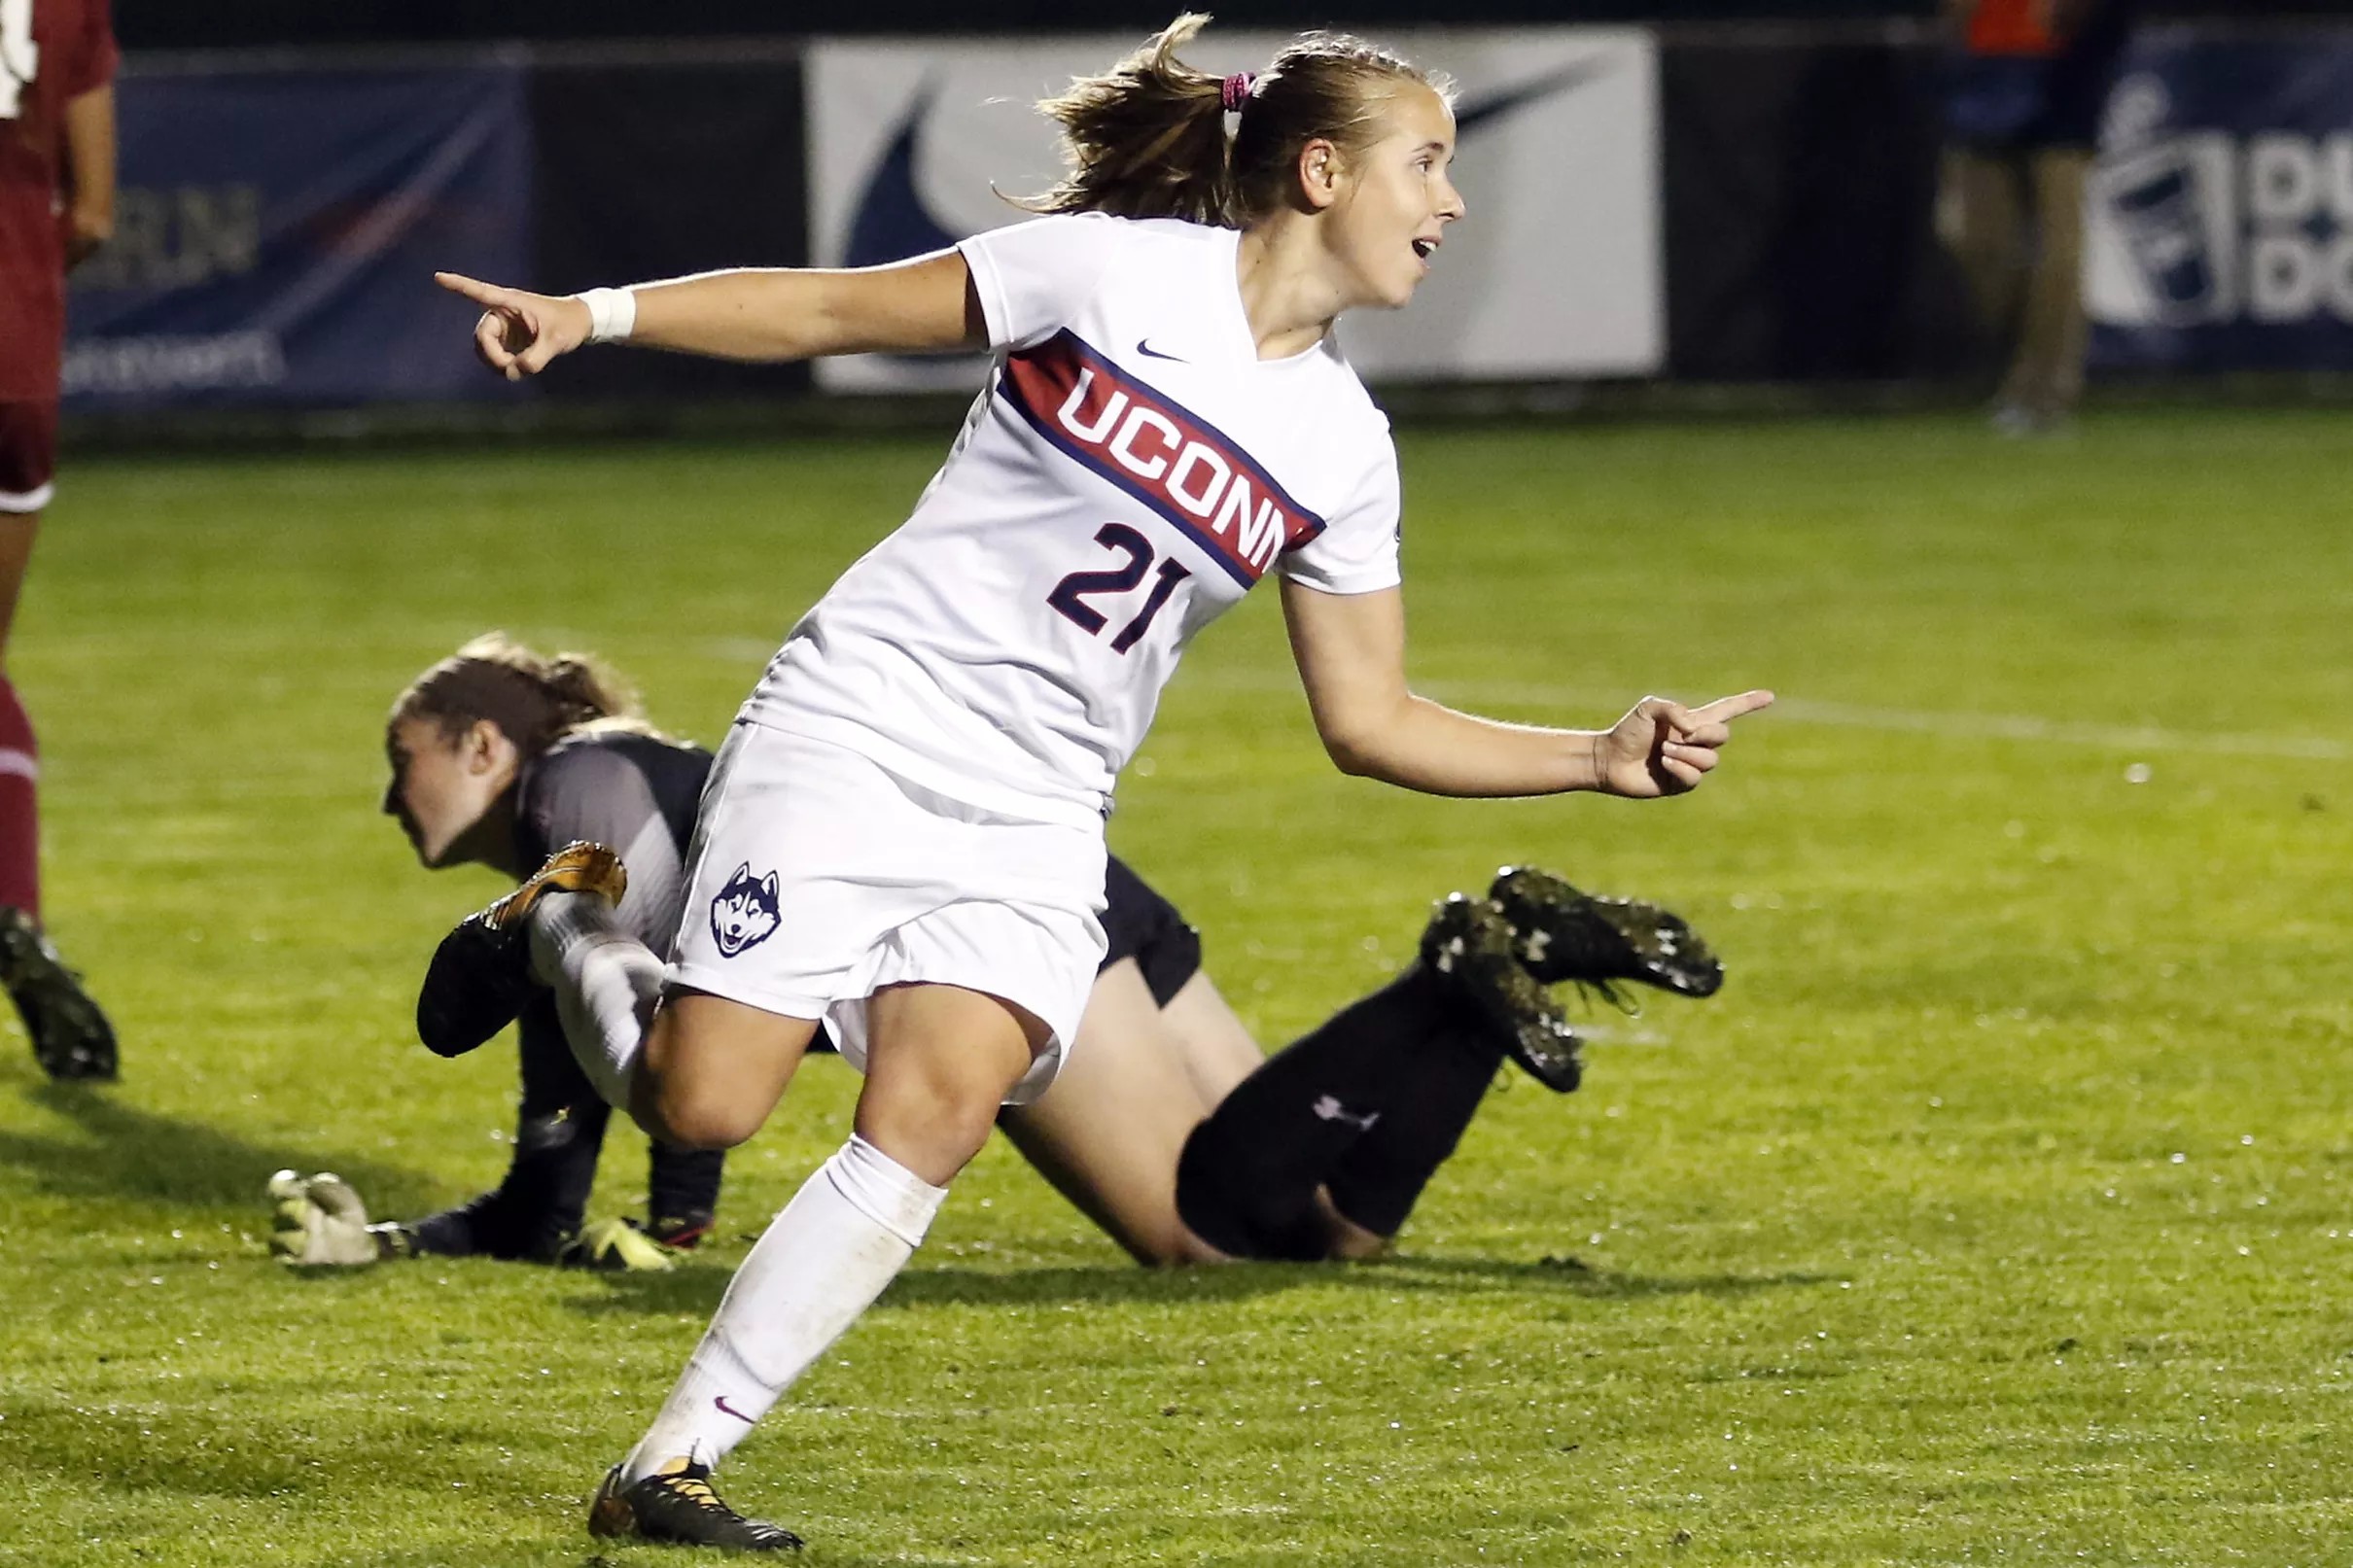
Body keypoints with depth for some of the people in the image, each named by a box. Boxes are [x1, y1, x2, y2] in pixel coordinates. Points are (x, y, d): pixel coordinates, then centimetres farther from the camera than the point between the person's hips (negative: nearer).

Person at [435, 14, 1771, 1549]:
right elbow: (835, 312, 0)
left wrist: (1608, 758, 3)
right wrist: (595, 314, -8)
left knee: (941, 1109, -21)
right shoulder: (1120, 272, -6)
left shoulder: (1341, 447, 8)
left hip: (1033, 818, 4)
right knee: (703, 1109, -14)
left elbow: (1371, 721, 13)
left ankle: (674, 1461, -14)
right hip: (861, 724, -4)